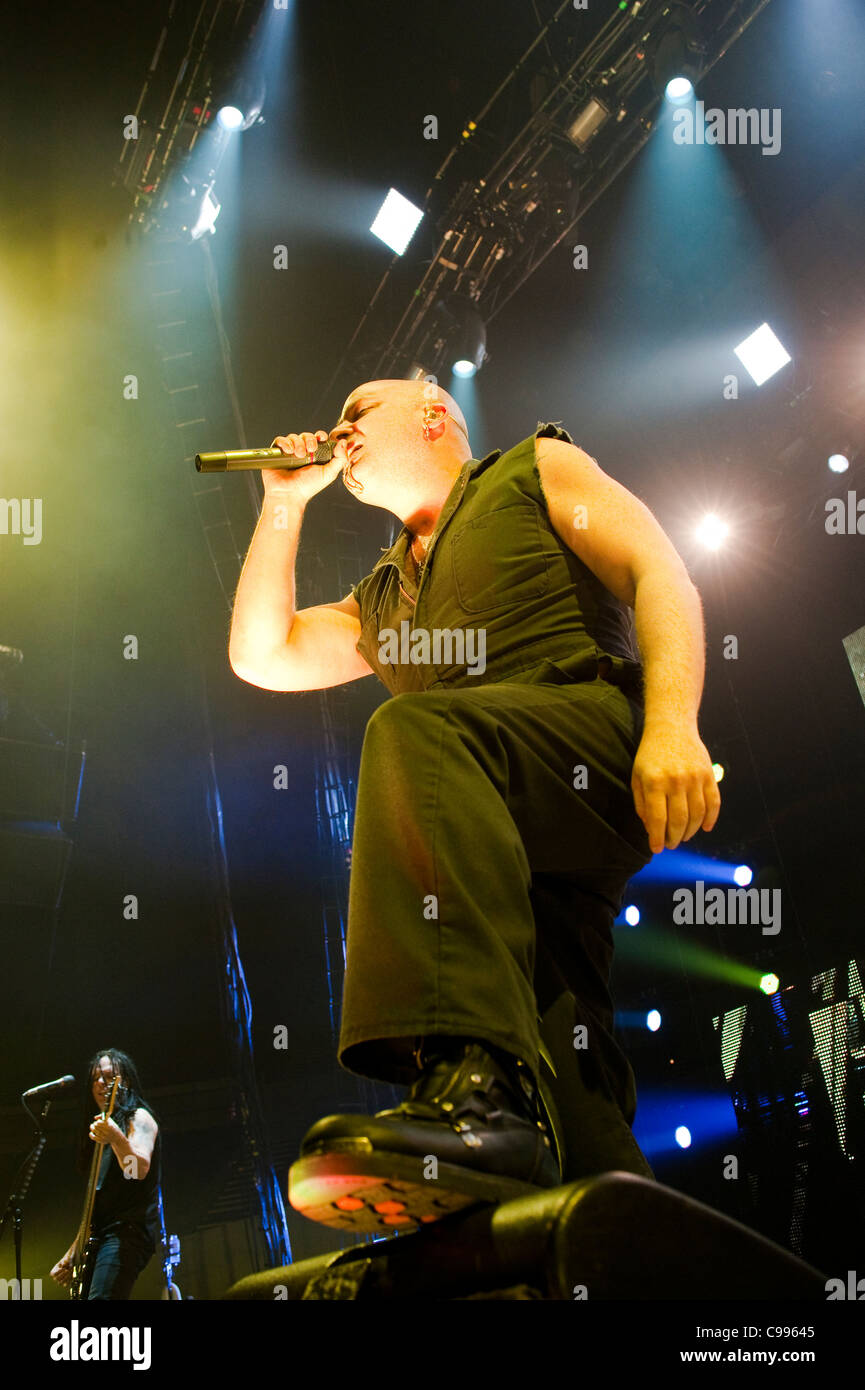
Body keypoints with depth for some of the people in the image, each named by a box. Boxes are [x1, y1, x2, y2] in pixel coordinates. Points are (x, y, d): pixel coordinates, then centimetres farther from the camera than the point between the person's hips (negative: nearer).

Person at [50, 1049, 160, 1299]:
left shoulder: (139, 1118, 2)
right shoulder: (103, 1124, 25)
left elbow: (140, 1170, -18)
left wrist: (117, 1139, -36)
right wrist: (71, 1255, 22)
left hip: (126, 1231, -9)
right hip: (99, 1236, 9)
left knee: (100, 1296, -28)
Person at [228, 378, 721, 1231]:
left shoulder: (536, 469, 19)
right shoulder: (382, 598, 37)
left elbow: (660, 576, 4)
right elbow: (262, 656, 30)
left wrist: (673, 722, -15)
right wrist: (285, 505, 30)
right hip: (515, 857, 6)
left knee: (415, 731, -36)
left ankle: (472, 1085, -51)